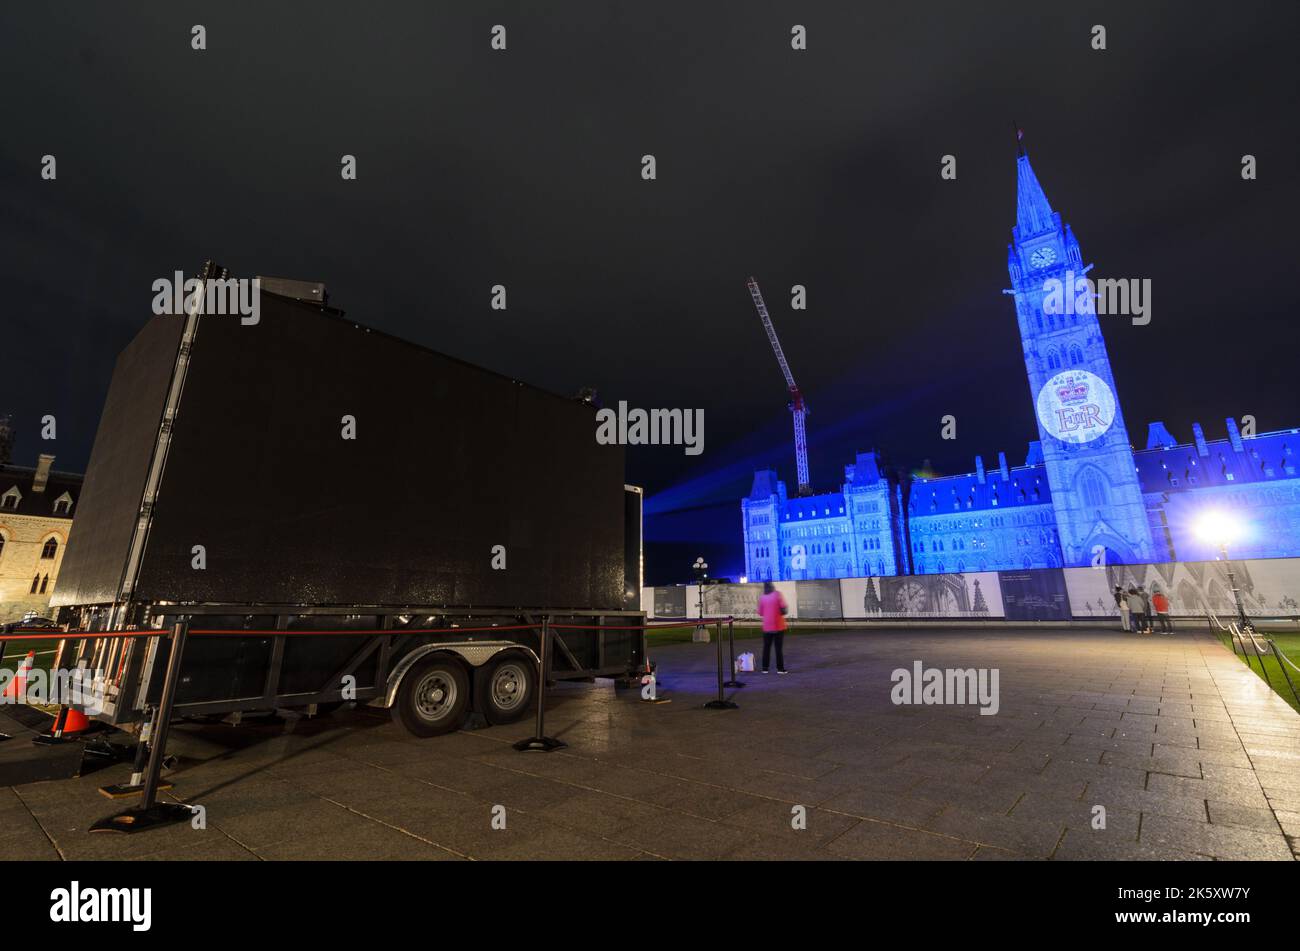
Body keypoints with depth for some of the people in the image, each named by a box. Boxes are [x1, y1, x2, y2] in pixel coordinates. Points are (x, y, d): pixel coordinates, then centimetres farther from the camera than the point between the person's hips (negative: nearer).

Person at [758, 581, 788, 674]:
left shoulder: (762, 598, 1)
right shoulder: (777, 594, -8)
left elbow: (760, 613, 6)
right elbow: (783, 608, -15)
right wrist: (784, 611, 7)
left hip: (767, 627, 3)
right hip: (778, 626, -2)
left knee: (766, 648, 10)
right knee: (779, 648, 5)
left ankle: (765, 668, 11)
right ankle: (780, 668, 6)